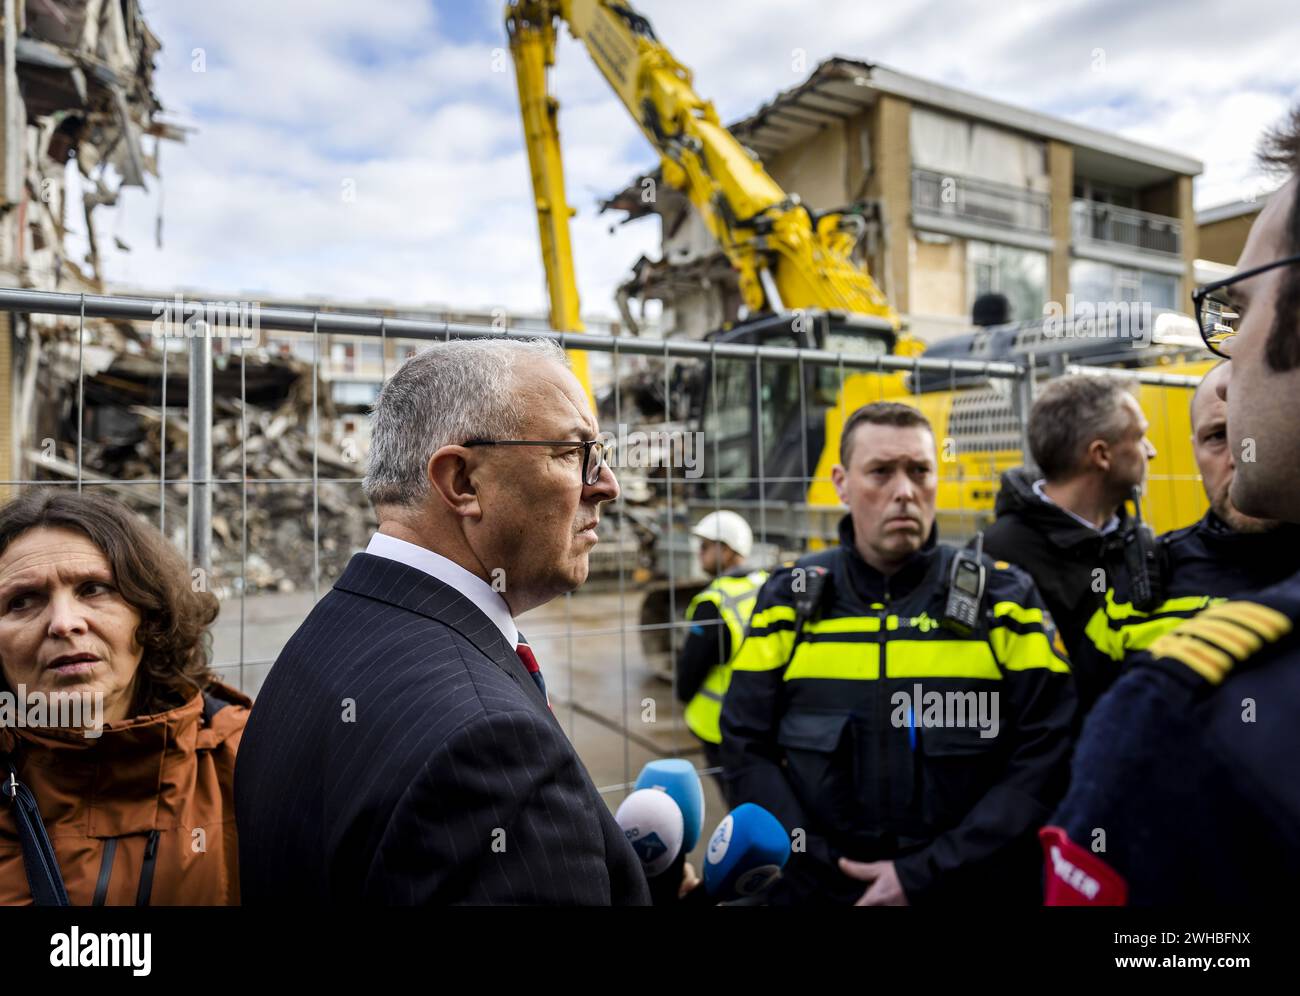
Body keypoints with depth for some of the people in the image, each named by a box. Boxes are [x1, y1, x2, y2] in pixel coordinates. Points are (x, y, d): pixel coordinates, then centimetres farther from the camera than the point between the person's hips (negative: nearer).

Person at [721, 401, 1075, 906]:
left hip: (972, 887, 0)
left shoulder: (1004, 598, -5)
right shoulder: (788, 598, -3)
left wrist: (926, 876, -15)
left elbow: (1046, 753, -10)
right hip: (819, 887, 1)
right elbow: (747, 746, -3)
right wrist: (822, 864, -12)